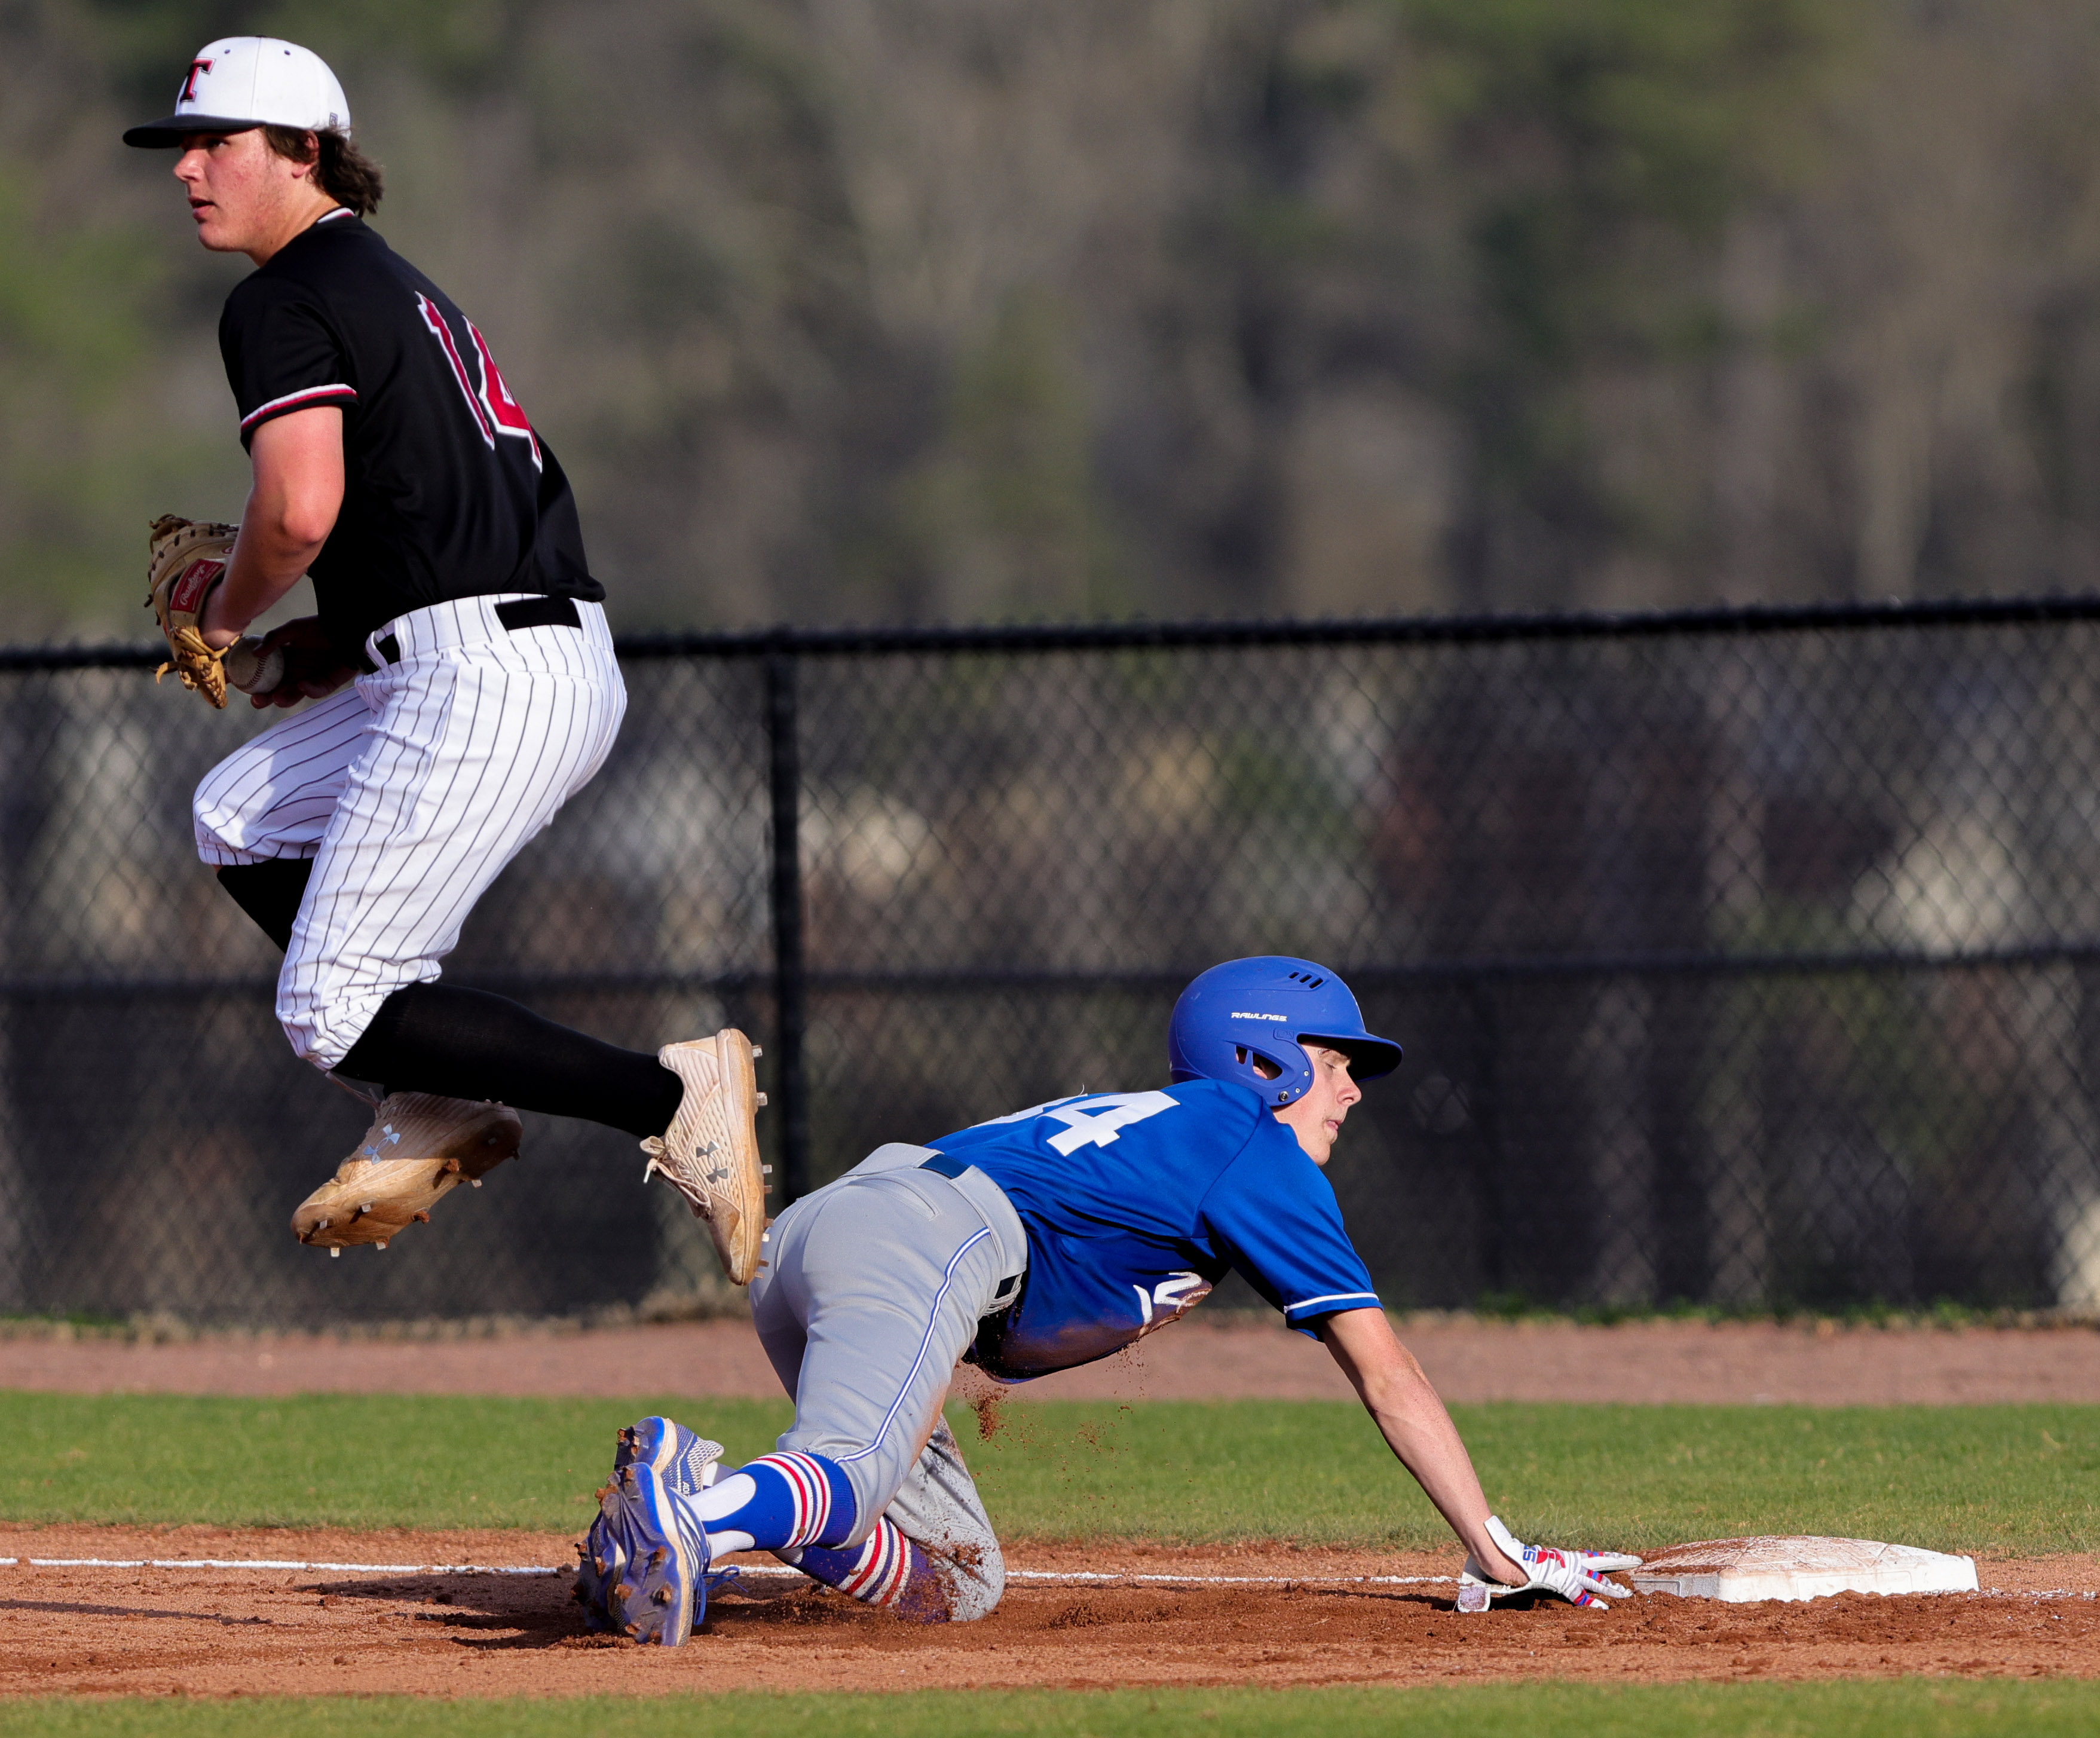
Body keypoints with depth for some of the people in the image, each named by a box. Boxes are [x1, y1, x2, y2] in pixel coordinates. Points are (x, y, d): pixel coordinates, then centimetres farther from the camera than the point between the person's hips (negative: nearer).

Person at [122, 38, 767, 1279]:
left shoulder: (285, 302, -6)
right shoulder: (398, 288, 25)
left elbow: (302, 510, -20)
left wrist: (226, 616, 0)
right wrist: (344, 640, 19)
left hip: (483, 685, -10)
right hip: (570, 667, 10)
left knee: (331, 1016, -6)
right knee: (239, 817, 24)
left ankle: (673, 1096, -12)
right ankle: (441, 1111, 15)